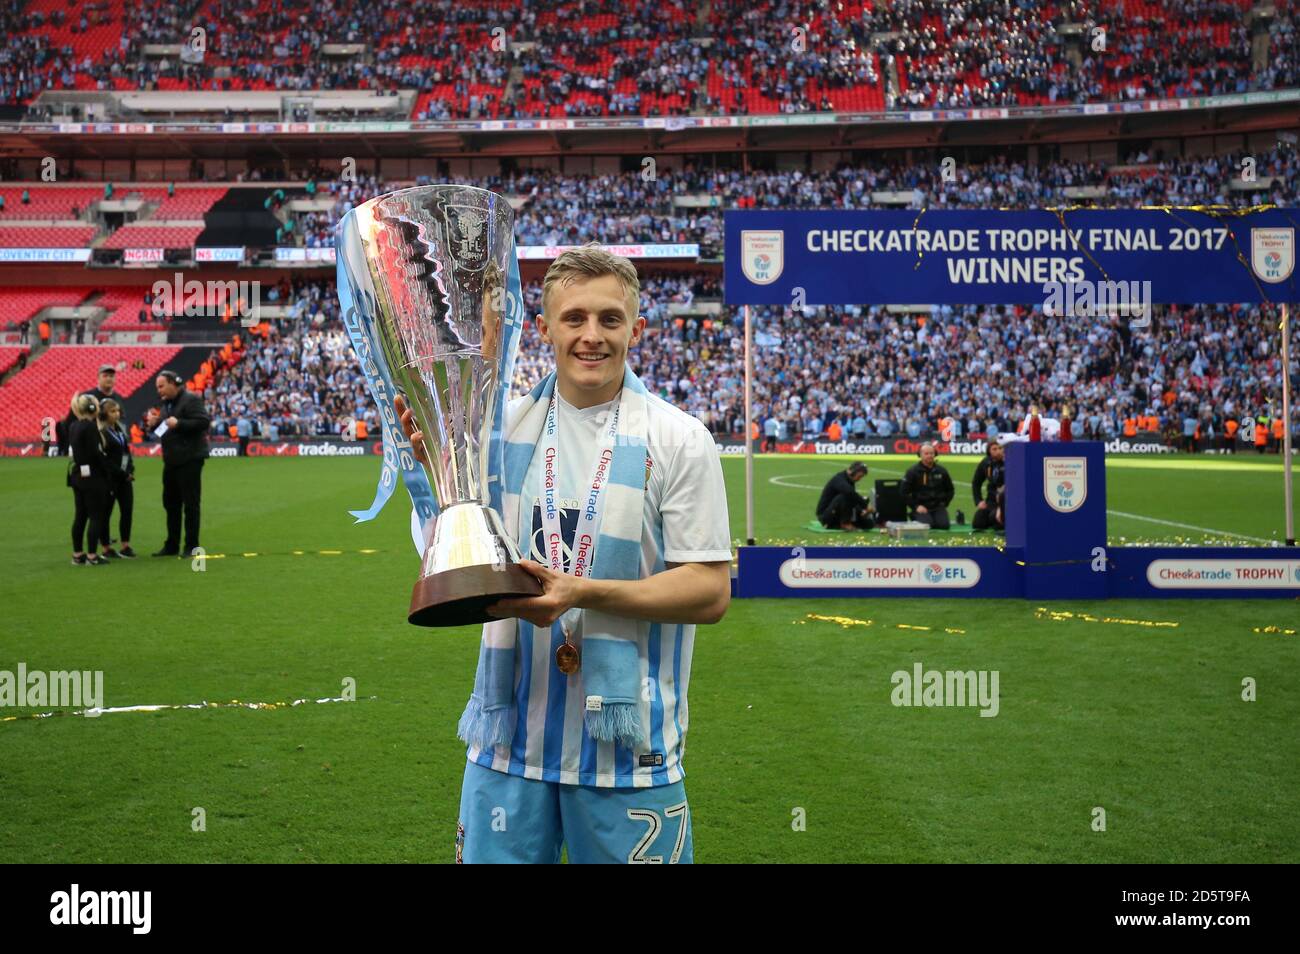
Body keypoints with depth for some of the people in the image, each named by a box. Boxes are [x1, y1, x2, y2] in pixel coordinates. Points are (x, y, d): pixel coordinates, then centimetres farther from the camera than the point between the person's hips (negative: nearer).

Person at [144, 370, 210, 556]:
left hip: (189, 459, -9)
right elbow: (160, 431, 22)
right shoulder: (167, 404, 16)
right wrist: (153, 424, 2)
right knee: (170, 503, 13)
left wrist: (178, 423, -24)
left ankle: (192, 546, 3)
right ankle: (171, 546, 21)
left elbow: (204, 422, -20)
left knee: (190, 504, -3)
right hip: (171, 460, 9)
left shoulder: (191, 399, -10)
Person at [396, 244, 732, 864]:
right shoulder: (503, 427, 5)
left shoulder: (678, 440, -5)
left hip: (627, 743, -3)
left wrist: (582, 592, -20)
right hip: (509, 736, 3)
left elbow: (710, 592, -8)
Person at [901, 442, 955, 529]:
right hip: (921, 508, -3)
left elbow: (950, 490, 19)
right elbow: (905, 492, -4)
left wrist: (944, 504, 5)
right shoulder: (912, 471, -3)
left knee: (944, 524, -23)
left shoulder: (941, 470, 8)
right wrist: (916, 506, -11)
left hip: (938, 506, 3)